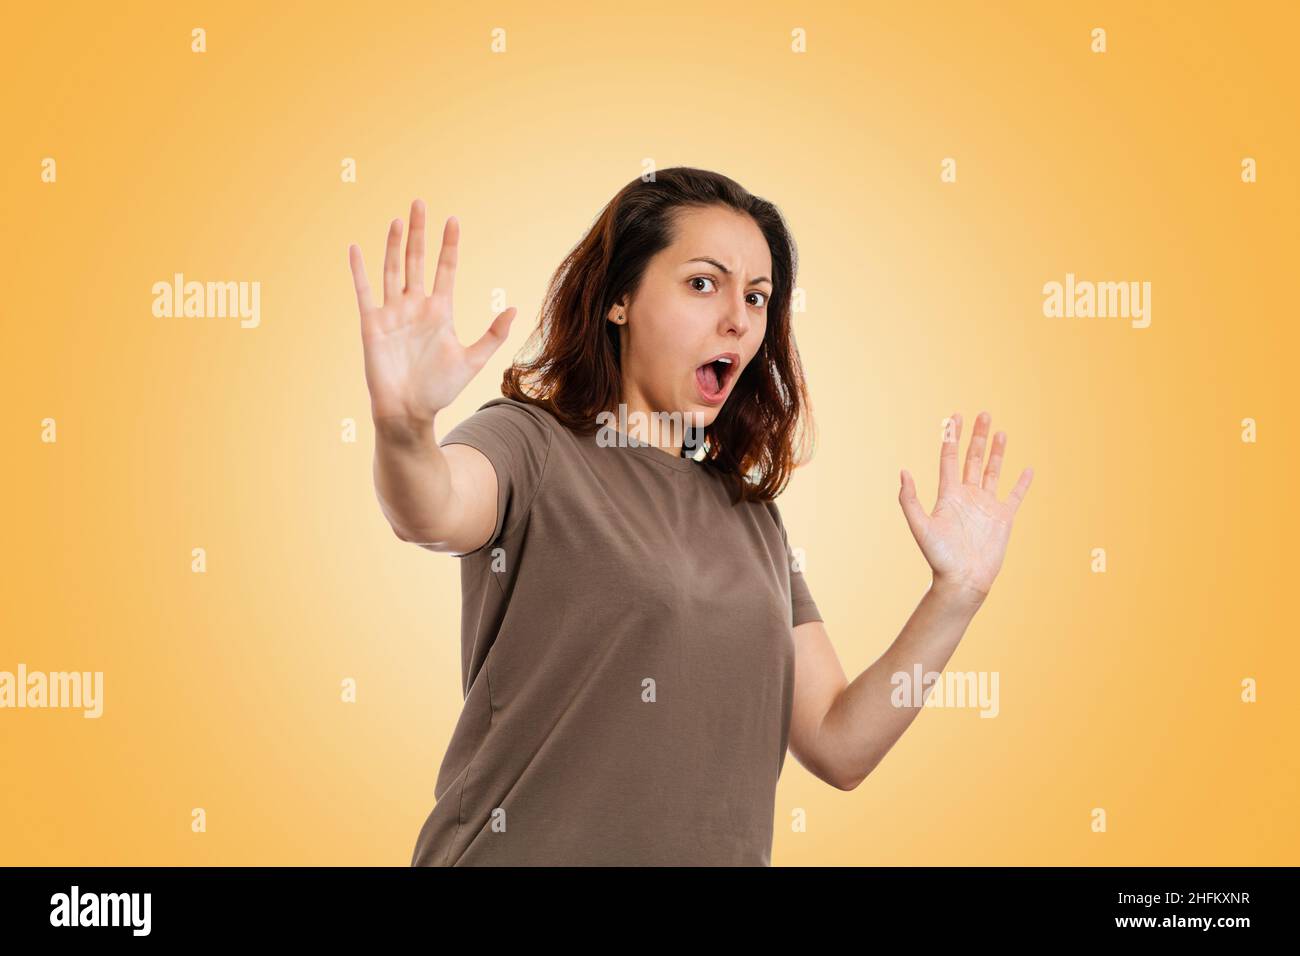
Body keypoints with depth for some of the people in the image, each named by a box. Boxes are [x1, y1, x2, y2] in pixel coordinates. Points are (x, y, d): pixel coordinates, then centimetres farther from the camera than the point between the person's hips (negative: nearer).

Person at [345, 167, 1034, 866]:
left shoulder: (749, 516, 9)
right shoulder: (527, 443, -6)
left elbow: (838, 748, 4)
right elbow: (431, 512, -30)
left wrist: (955, 595, -6)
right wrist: (404, 428, -50)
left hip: (724, 852, 5)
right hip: (528, 849, -5)